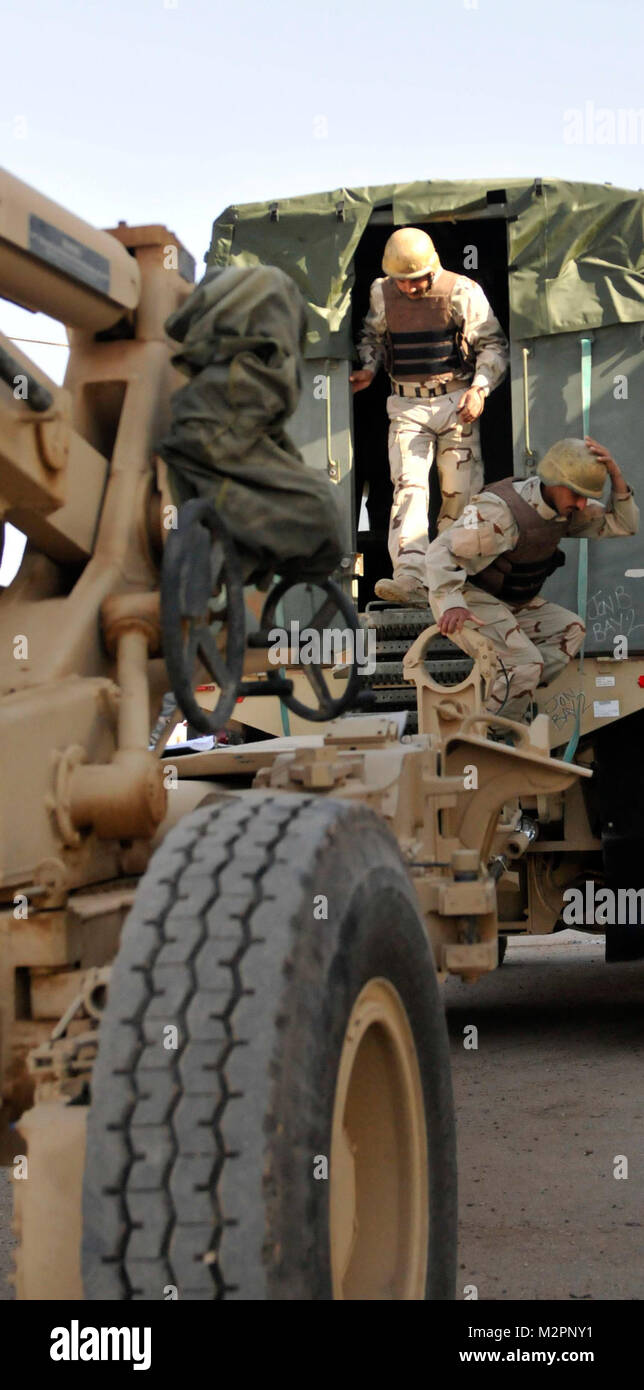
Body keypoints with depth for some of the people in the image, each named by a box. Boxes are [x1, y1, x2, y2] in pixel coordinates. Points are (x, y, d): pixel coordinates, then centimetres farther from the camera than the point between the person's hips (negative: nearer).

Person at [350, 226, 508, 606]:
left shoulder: (463, 292, -5)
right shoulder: (382, 294, 4)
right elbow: (373, 337, 22)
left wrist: (479, 389, -12)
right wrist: (368, 369, 2)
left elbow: (494, 344, 1)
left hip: (456, 403, -1)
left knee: (462, 492, -2)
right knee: (408, 485, -16)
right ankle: (411, 579, -29)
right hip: (407, 407, 1)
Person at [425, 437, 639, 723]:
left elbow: (623, 524, -3)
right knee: (525, 665, -24)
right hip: (467, 600, -9)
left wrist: (614, 474, -19)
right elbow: (443, 551, -32)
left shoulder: (563, 504, -3)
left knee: (570, 630, 1)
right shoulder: (501, 509, -29)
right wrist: (453, 604, -47)